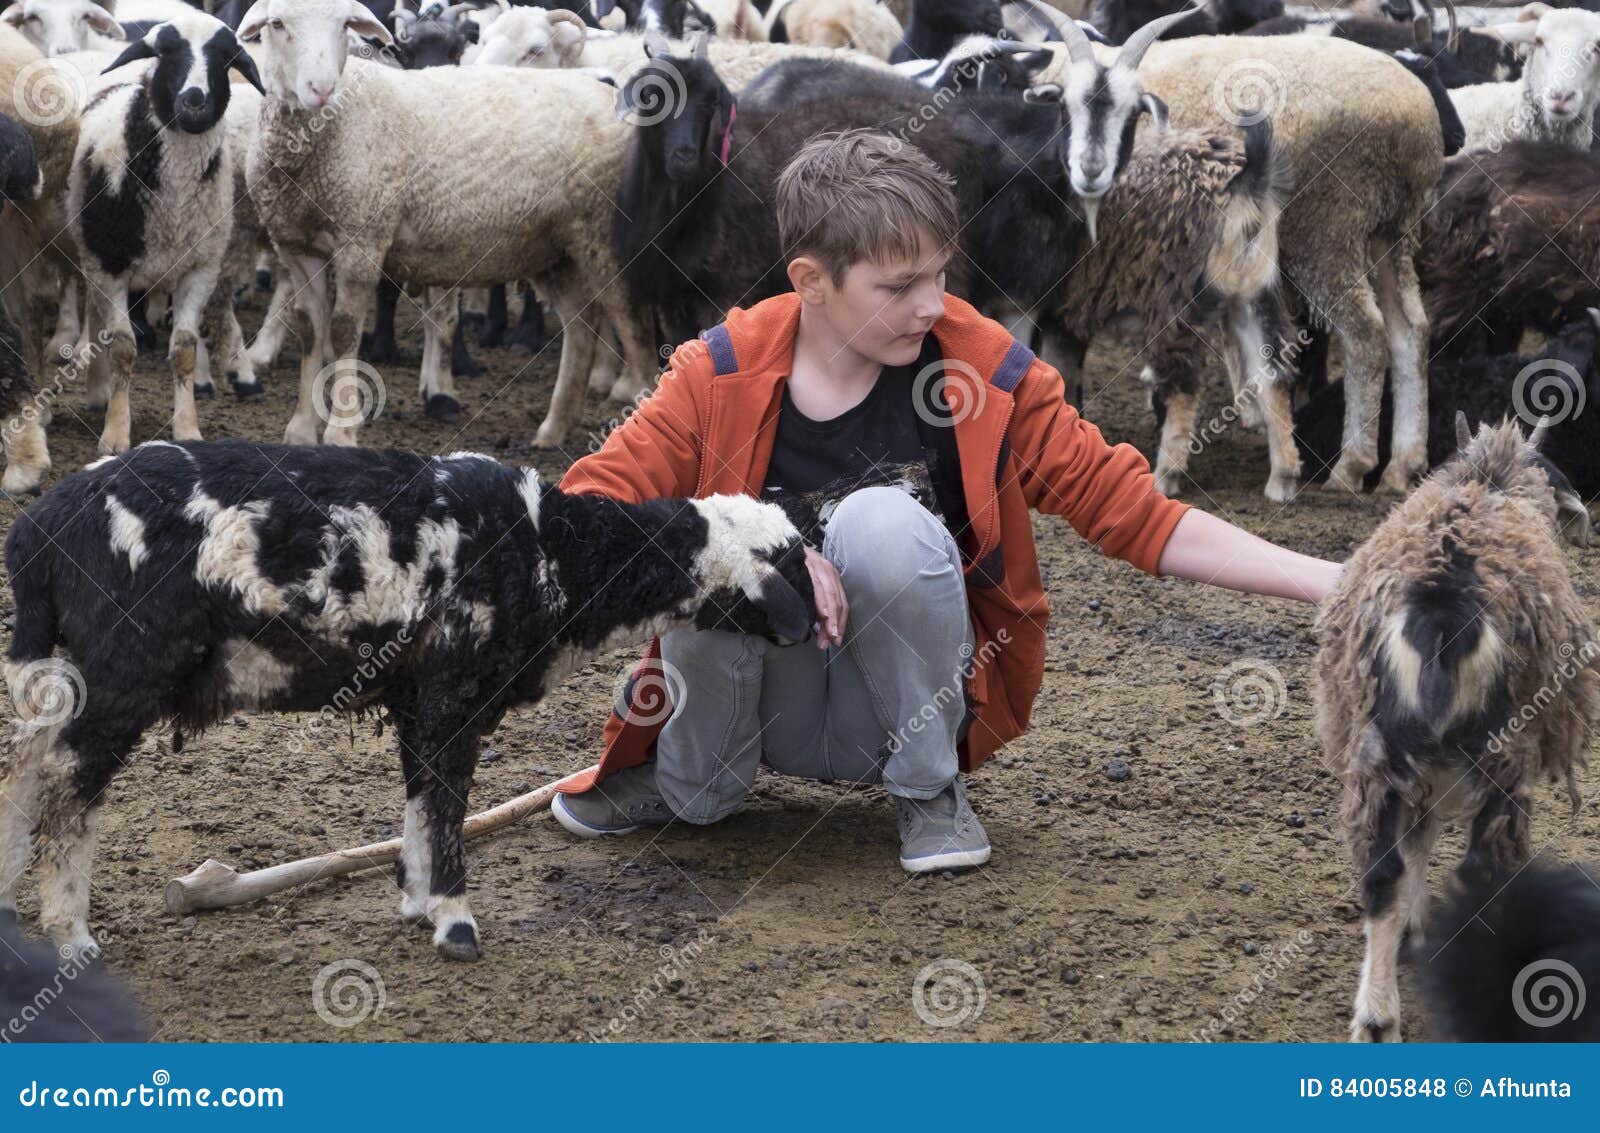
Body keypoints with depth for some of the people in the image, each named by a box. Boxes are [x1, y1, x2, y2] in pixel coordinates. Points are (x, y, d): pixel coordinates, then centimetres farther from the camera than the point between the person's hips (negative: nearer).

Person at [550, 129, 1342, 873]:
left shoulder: (986, 372, -9)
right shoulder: (721, 376, -9)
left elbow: (1136, 513, -6)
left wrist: (1325, 581, -13)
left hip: (910, 708, -1)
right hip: (770, 708, 1)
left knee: (884, 521, -29)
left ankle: (930, 788, -5)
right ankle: (690, 783, 2)